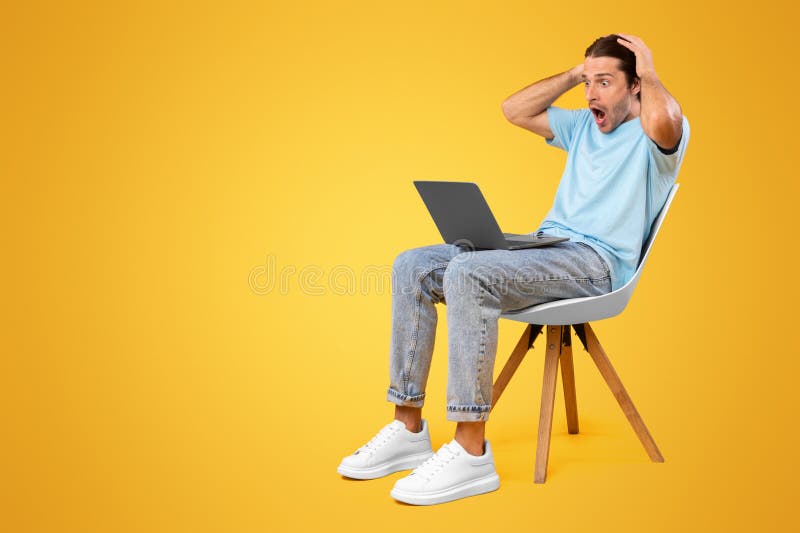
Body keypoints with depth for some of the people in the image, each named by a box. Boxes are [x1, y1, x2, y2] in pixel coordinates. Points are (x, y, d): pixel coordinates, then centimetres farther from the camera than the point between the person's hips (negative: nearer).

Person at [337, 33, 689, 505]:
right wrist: (575, 74, 18)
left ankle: (472, 454, -31)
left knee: (466, 273, -34)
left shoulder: (659, 135, -1)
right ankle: (409, 428, -7)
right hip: (546, 247, 9)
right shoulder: (583, 124, 23)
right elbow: (515, 110, 24)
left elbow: (663, 119, -27)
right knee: (412, 267, -7)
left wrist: (650, 72, -8)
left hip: (599, 261, -8)